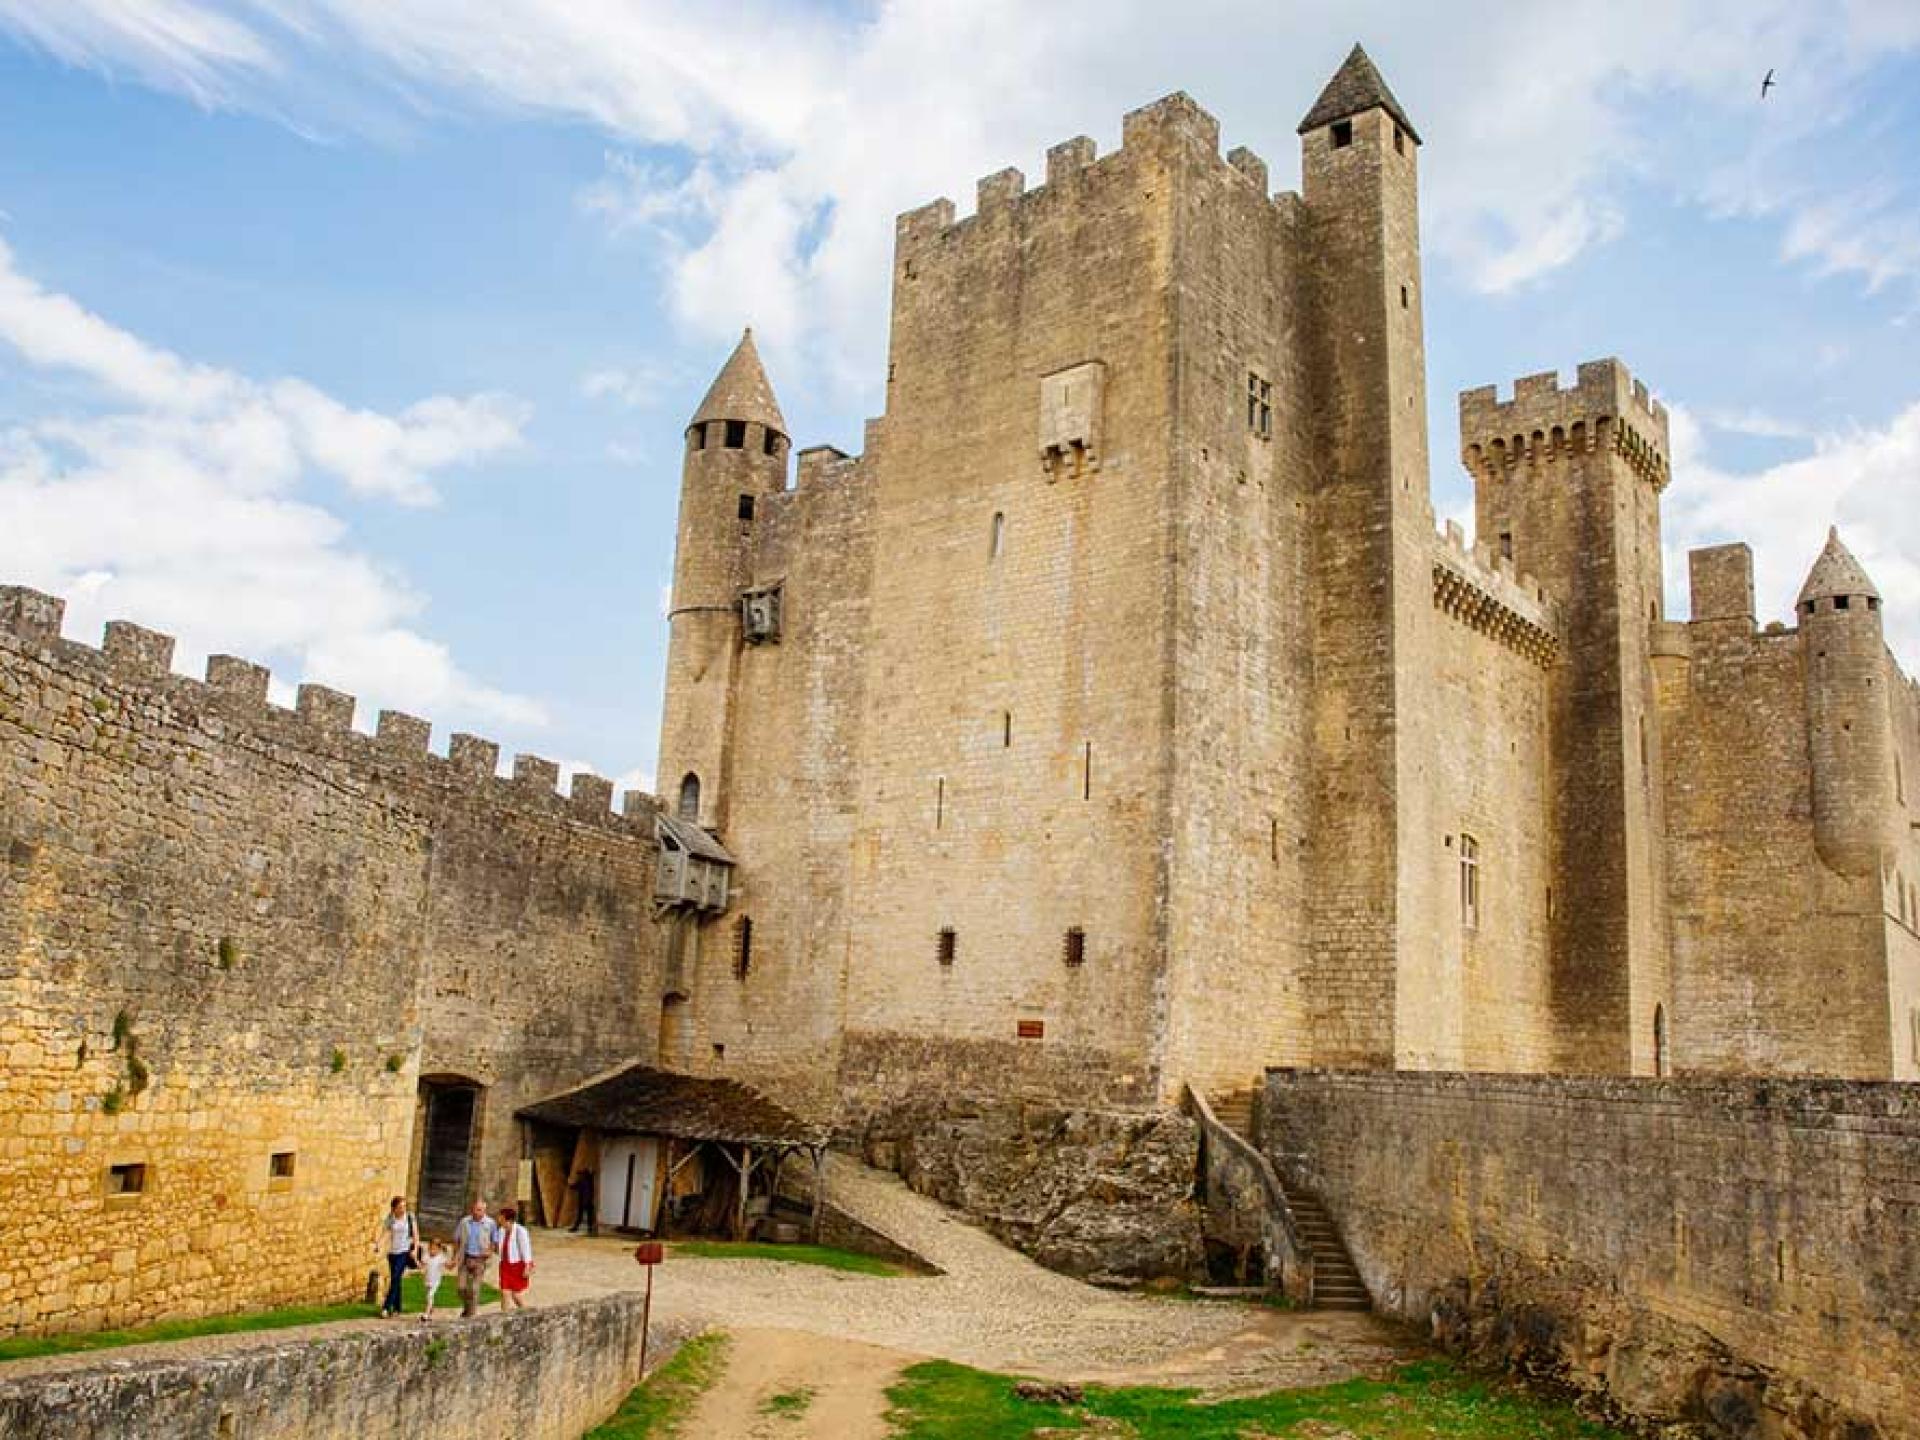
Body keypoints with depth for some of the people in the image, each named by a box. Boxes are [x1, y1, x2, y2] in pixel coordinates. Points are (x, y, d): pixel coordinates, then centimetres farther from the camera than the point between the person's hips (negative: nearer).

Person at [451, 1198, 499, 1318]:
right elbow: (456, 1240, 9)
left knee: (475, 1288, -6)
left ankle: (472, 1314, 5)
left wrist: (490, 1251, -15)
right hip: (465, 1258, 2)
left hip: (480, 1260, -2)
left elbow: (495, 1241, 3)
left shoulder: (490, 1224, -5)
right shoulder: (464, 1222, 0)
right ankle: (466, 1308, 28)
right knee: (462, 1287, 2)